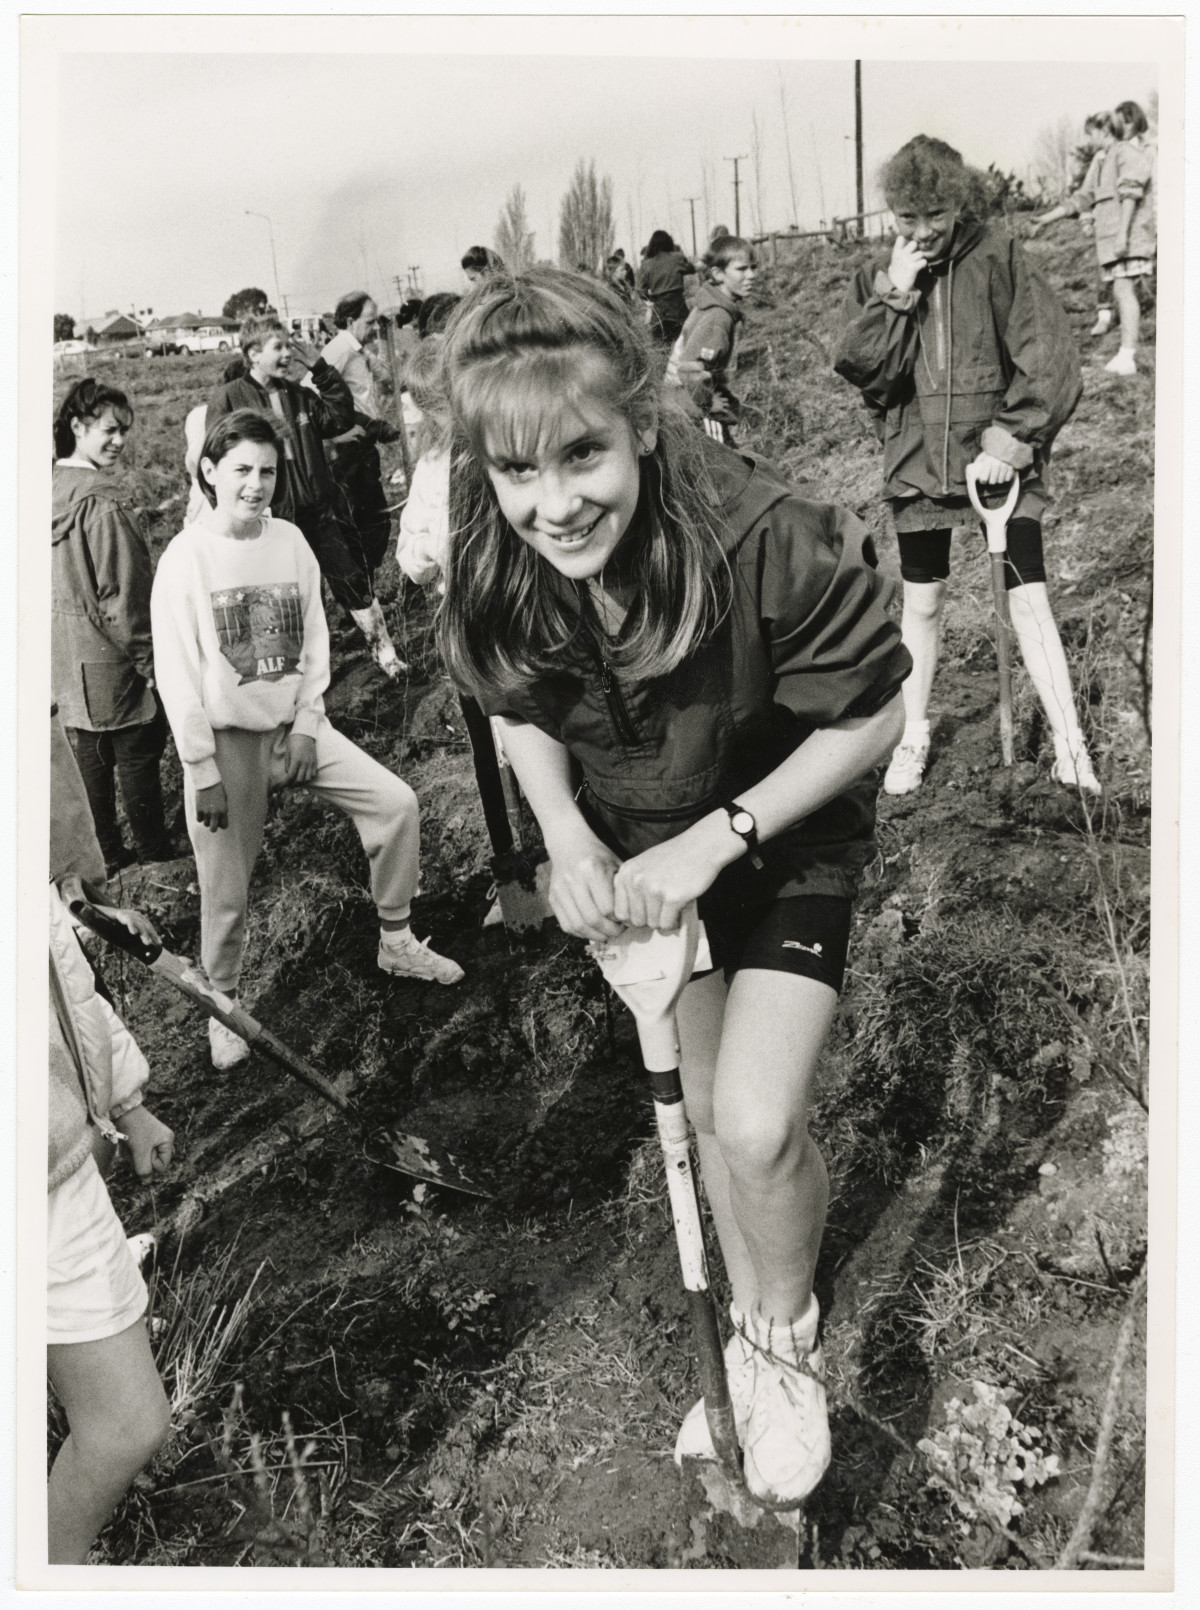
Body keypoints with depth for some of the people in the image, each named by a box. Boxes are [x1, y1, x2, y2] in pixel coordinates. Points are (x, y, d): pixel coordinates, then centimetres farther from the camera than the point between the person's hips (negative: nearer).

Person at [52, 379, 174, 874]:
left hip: (66, 656, 8)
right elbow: (123, 594, -21)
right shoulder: (104, 503, -21)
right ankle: (153, 851, 19)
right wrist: (150, 661, -12)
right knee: (136, 750, 6)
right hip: (111, 654, -8)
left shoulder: (53, 490, 5)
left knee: (89, 755, 16)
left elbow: (57, 581, 12)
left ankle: (104, 853, 27)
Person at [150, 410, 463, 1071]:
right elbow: (176, 673, -13)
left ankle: (396, 941, 16)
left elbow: (315, 639, 2)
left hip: (295, 726, 4)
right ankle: (223, 1005, 29)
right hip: (227, 739, -4)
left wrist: (307, 727, -6)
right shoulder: (186, 557, -14)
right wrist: (203, 771, -13)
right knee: (227, 889, 5)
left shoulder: (289, 540, -2)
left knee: (397, 802, -3)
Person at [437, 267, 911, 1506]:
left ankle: (788, 1340, 18)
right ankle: (748, 1333, 43)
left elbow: (869, 720, -22)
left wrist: (716, 838, -27)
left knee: (757, 1121, -16)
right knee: (709, 1113, 16)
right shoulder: (500, 577, -22)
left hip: (785, 843, -4)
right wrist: (567, 837, -18)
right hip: (641, 859, 4)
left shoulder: (770, 545, -35)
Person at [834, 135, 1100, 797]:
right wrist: (895, 295, -16)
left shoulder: (999, 258, -5)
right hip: (917, 462, 3)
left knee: (1029, 599, -4)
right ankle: (915, 737, 27)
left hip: (998, 458, -2)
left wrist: (1013, 440, -16)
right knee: (922, 605, 12)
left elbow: (1050, 357, -9)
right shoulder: (876, 279, 4)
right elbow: (858, 368, -8)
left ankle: (1070, 748, 6)